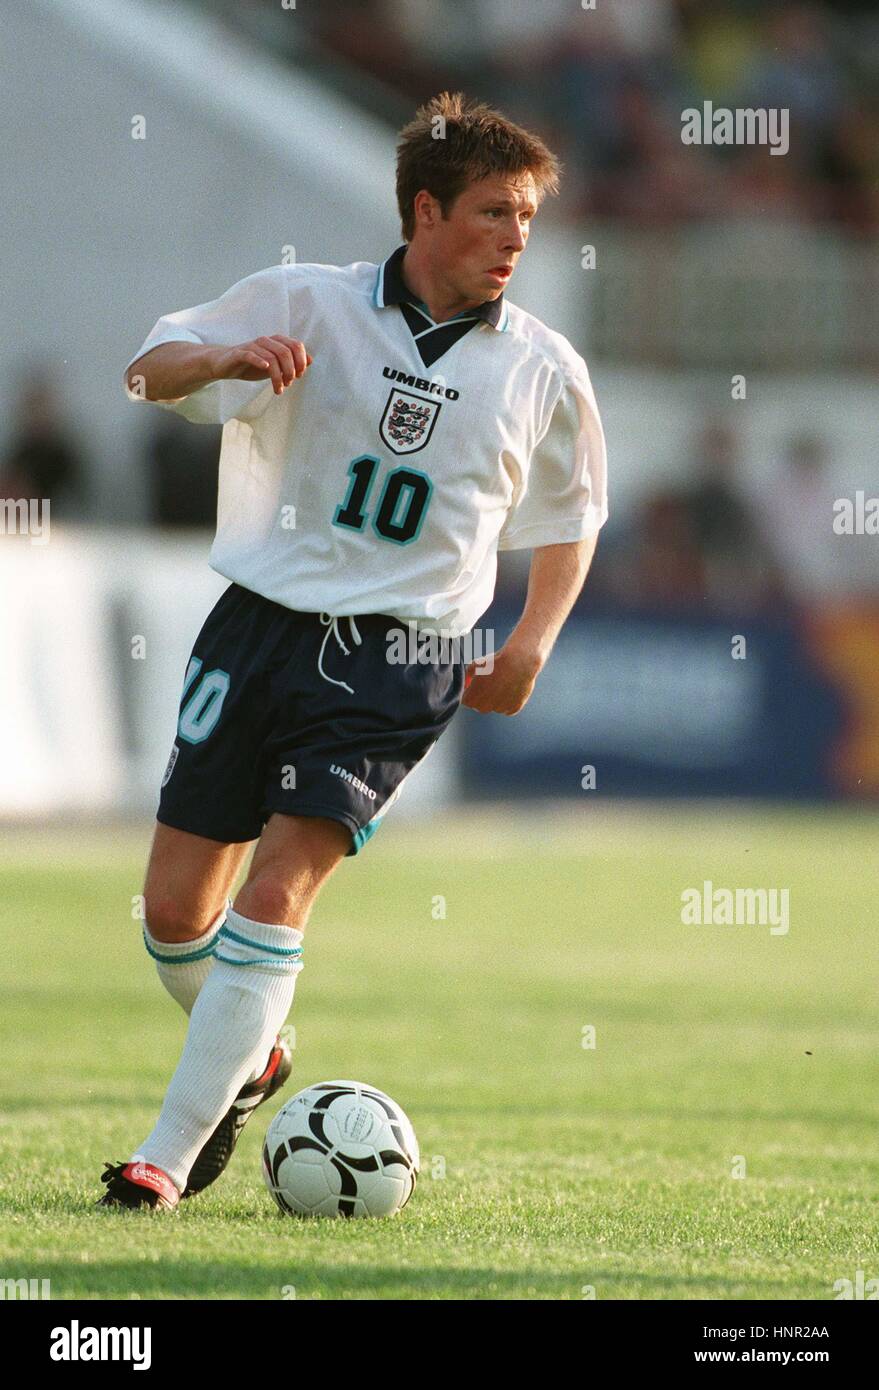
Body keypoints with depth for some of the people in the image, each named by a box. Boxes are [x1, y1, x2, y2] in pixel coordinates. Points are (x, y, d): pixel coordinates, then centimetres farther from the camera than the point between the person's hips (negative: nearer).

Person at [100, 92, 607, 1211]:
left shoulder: (543, 370, 5)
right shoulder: (308, 306, 1)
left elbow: (570, 517, 20)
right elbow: (150, 371, 3)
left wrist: (531, 644, 6)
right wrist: (223, 358, -20)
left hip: (398, 665, -1)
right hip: (263, 618, 1)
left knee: (276, 892, -16)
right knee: (174, 915, 2)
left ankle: (171, 1149, -11)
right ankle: (249, 1062, 33)